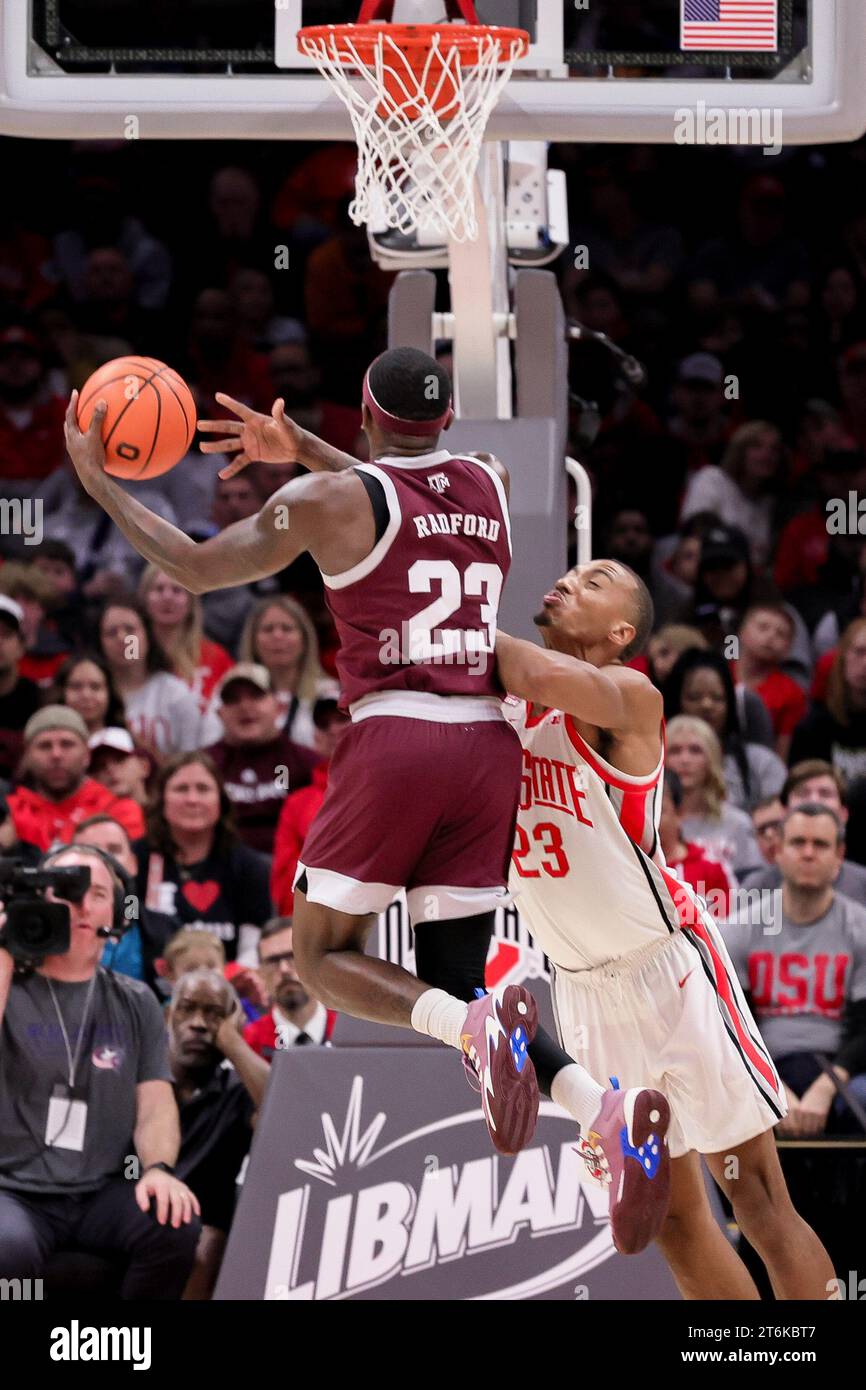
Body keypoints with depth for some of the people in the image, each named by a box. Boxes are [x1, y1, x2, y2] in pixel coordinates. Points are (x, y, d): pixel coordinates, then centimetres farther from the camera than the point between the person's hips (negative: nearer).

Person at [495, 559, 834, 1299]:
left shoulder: (630, 698, -17)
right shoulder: (506, 705, 4)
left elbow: (551, 678, -36)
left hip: (668, 967, -6)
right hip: (583, 985, 6)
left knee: (759, 1202, -3)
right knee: (673, 1219, 10)